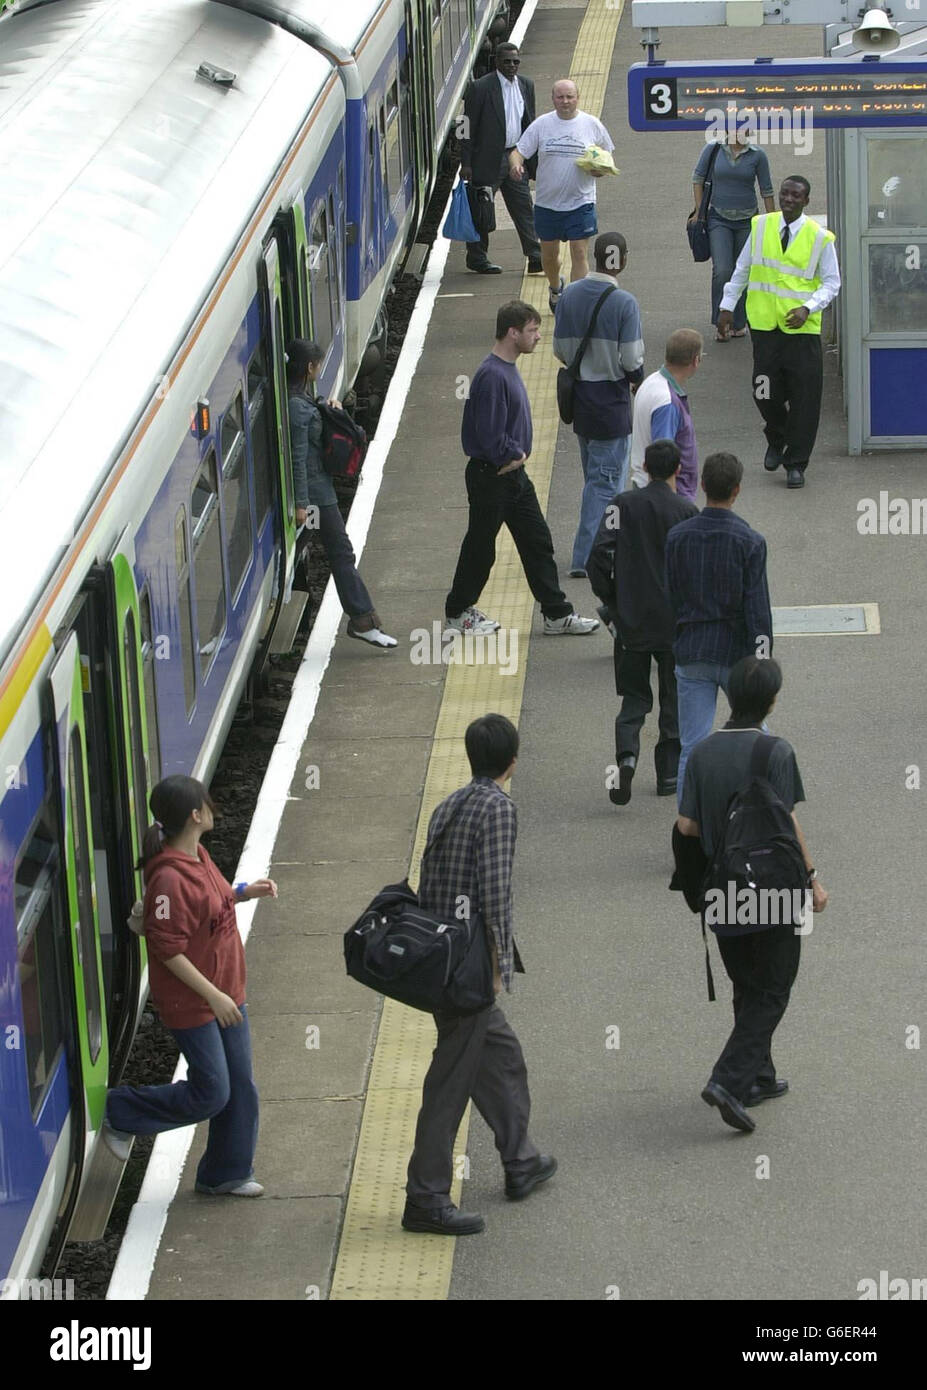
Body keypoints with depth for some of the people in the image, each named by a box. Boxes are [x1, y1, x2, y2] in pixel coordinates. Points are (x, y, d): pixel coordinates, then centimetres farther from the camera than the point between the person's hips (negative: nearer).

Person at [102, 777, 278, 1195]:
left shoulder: (198, 856, 3)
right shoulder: (169, 878, -27)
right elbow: (168, 950, -24)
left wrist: (245, 892, 4)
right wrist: (214, 996, -22)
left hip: (224, 993, 9)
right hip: (190, 1003, -9)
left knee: (240, 1088, 13)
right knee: (210, 1094, -1)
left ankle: (227, 1174, 27)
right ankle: (120, 1114, 17)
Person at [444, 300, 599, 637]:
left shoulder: (509, 369, 9)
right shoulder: (491, 376, -24)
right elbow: (489, 435, -27)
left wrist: (518, 456, 3)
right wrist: (516, 455, -11)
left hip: (514, 473, 9)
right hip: (490, 478, -9)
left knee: (537, 541, 9)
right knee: (480, 547, 5)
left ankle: (557, 614, 14)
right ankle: (458, 612, 22)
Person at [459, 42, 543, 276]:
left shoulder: (526, 85, 6)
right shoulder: (480, 88, -13)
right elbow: (468, 127, -11)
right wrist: (466, 163, -12)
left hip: (515, 157, 5)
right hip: (488, 159, -5)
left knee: (524, 208, 3)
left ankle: (535, 258, 3)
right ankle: (477, 258, 17)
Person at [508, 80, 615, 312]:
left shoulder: (592, 125, -1)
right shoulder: (541, 124, -1)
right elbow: (518, 151, -1)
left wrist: (601, 169, -13)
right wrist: (515, 164, -24)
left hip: (580, 203, -2)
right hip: (547, 202, 2)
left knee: (579, 253, -6)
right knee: (549, 254, 14)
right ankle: (556, 288, 43)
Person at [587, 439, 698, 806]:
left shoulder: (623, 505, -3)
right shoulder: (686, 511, -7)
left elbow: (599, 557, -8)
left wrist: (611, 600, 6)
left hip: (631, 621, 1)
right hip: (675, 622, -1)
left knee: (634, 697, 11)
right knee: (674, 698, 13)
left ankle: (627, 754, -14)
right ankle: (669, 773, 15)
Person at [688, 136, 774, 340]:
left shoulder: (757, 155, -3)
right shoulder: (713, 149, -4)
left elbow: (766, 191, 3)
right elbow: (698, 178, 7)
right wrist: (699, 211, 4)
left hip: (747, 220, 1)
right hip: (719, 218, -1)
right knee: (722, 270, -14)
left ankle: (739, 323, 19)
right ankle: (720, 324, -4)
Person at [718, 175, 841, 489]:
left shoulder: (820, 238, -4)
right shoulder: (761, 226, 3)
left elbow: (831, 284, -1)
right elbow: (741, 269, 13)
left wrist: (807, 308, -16)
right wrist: (727, 306, 12)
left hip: (802, 328, -2)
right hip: (764, 323, 2)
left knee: (804, 398, -2)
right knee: (765, 393, 2)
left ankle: (796, 463, 10)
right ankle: (776, 440, 32)